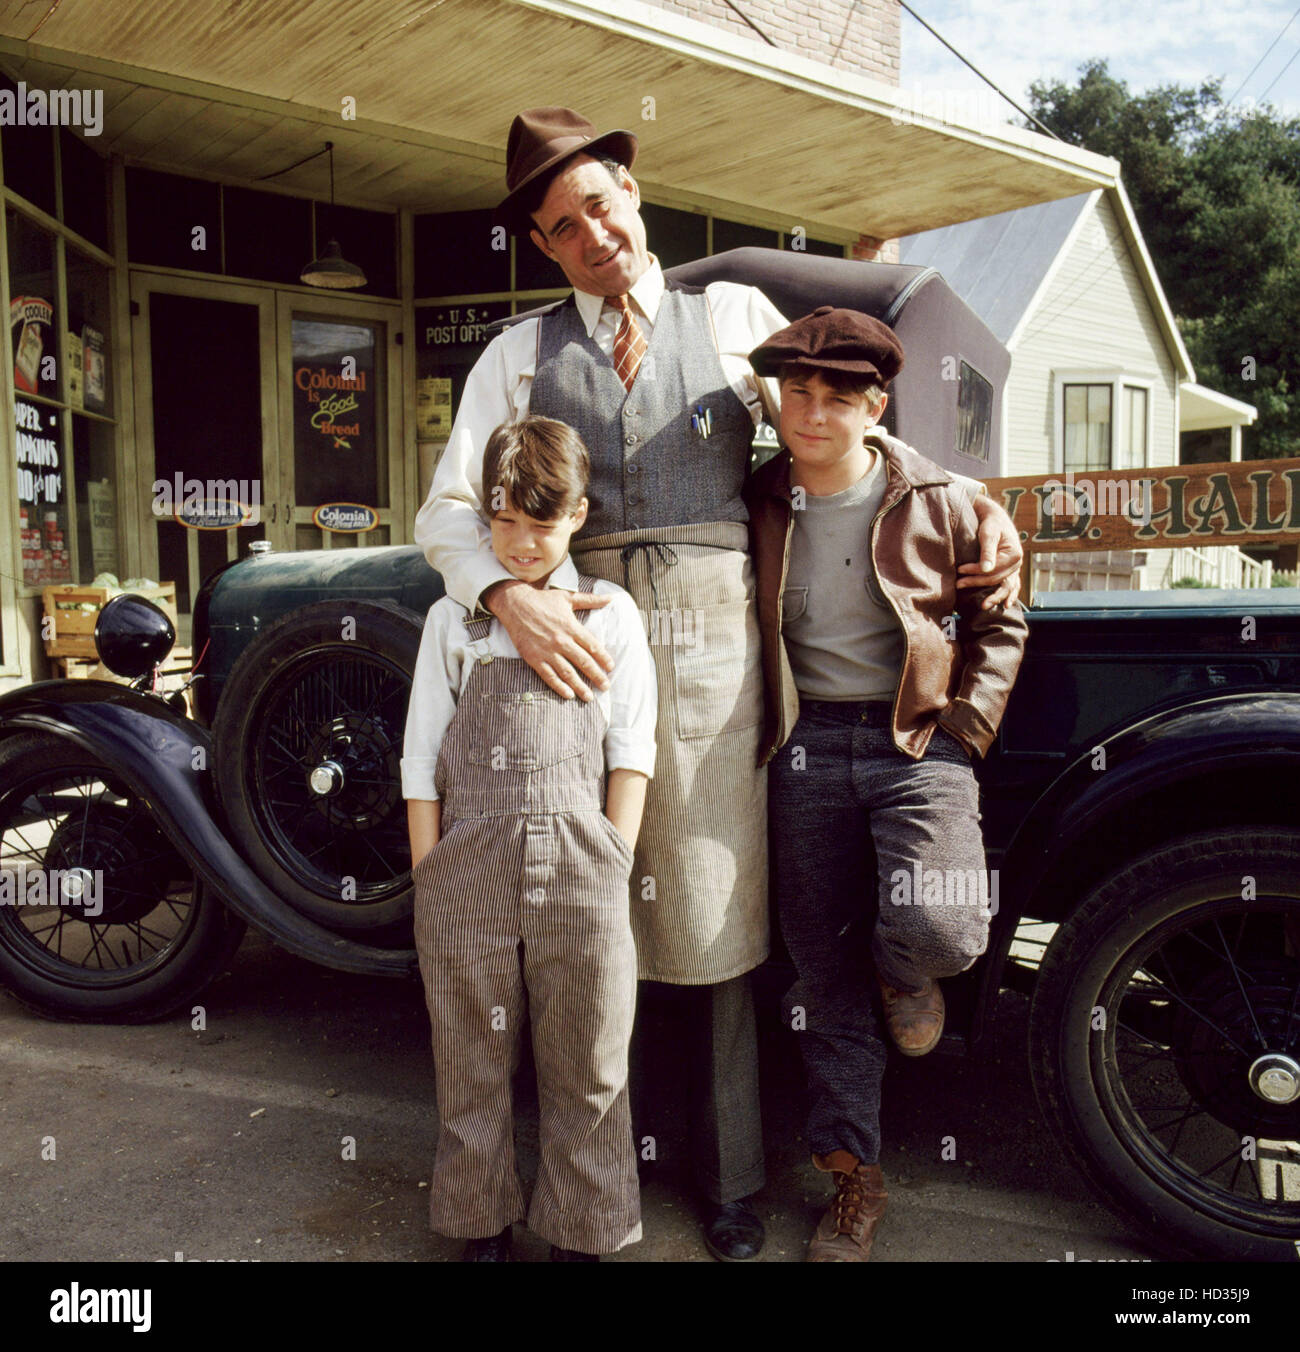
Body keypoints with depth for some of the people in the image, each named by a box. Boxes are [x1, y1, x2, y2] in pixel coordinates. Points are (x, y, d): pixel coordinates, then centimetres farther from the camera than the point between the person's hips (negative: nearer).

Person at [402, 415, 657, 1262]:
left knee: (588, 1067, 8)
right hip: (469, 875, 1)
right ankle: (483, 1225, 32)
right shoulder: (452, 620, 10)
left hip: (580, 875, -1)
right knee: (471, 1066, 12)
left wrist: (612, 868, -3)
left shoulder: (612, 613, 8)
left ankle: (581, 1233, 27)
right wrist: (431, 880, 1)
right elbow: (422, 759, 8)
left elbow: (632, 749, 4)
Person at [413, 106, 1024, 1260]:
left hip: (711, 652, -1)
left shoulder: (734, 315, 13)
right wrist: (511, 596, -13)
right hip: (576, 646, 1)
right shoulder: (521, 352, 13)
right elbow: (448, 508, 6)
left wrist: (977, 501, 0)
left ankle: (729, 1178, 22)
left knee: (714, 921, 4)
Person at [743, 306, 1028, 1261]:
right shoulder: (759, 507, 3)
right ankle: (855, 1177, 26)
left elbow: (998, 624, 9)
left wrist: (963, 728, -2)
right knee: (825, 967, 8)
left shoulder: (939, 502, 0)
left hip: (918, 737, -1)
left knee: (934, 927, -25)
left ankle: (905, 976, 17)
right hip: (809, 745, 2)